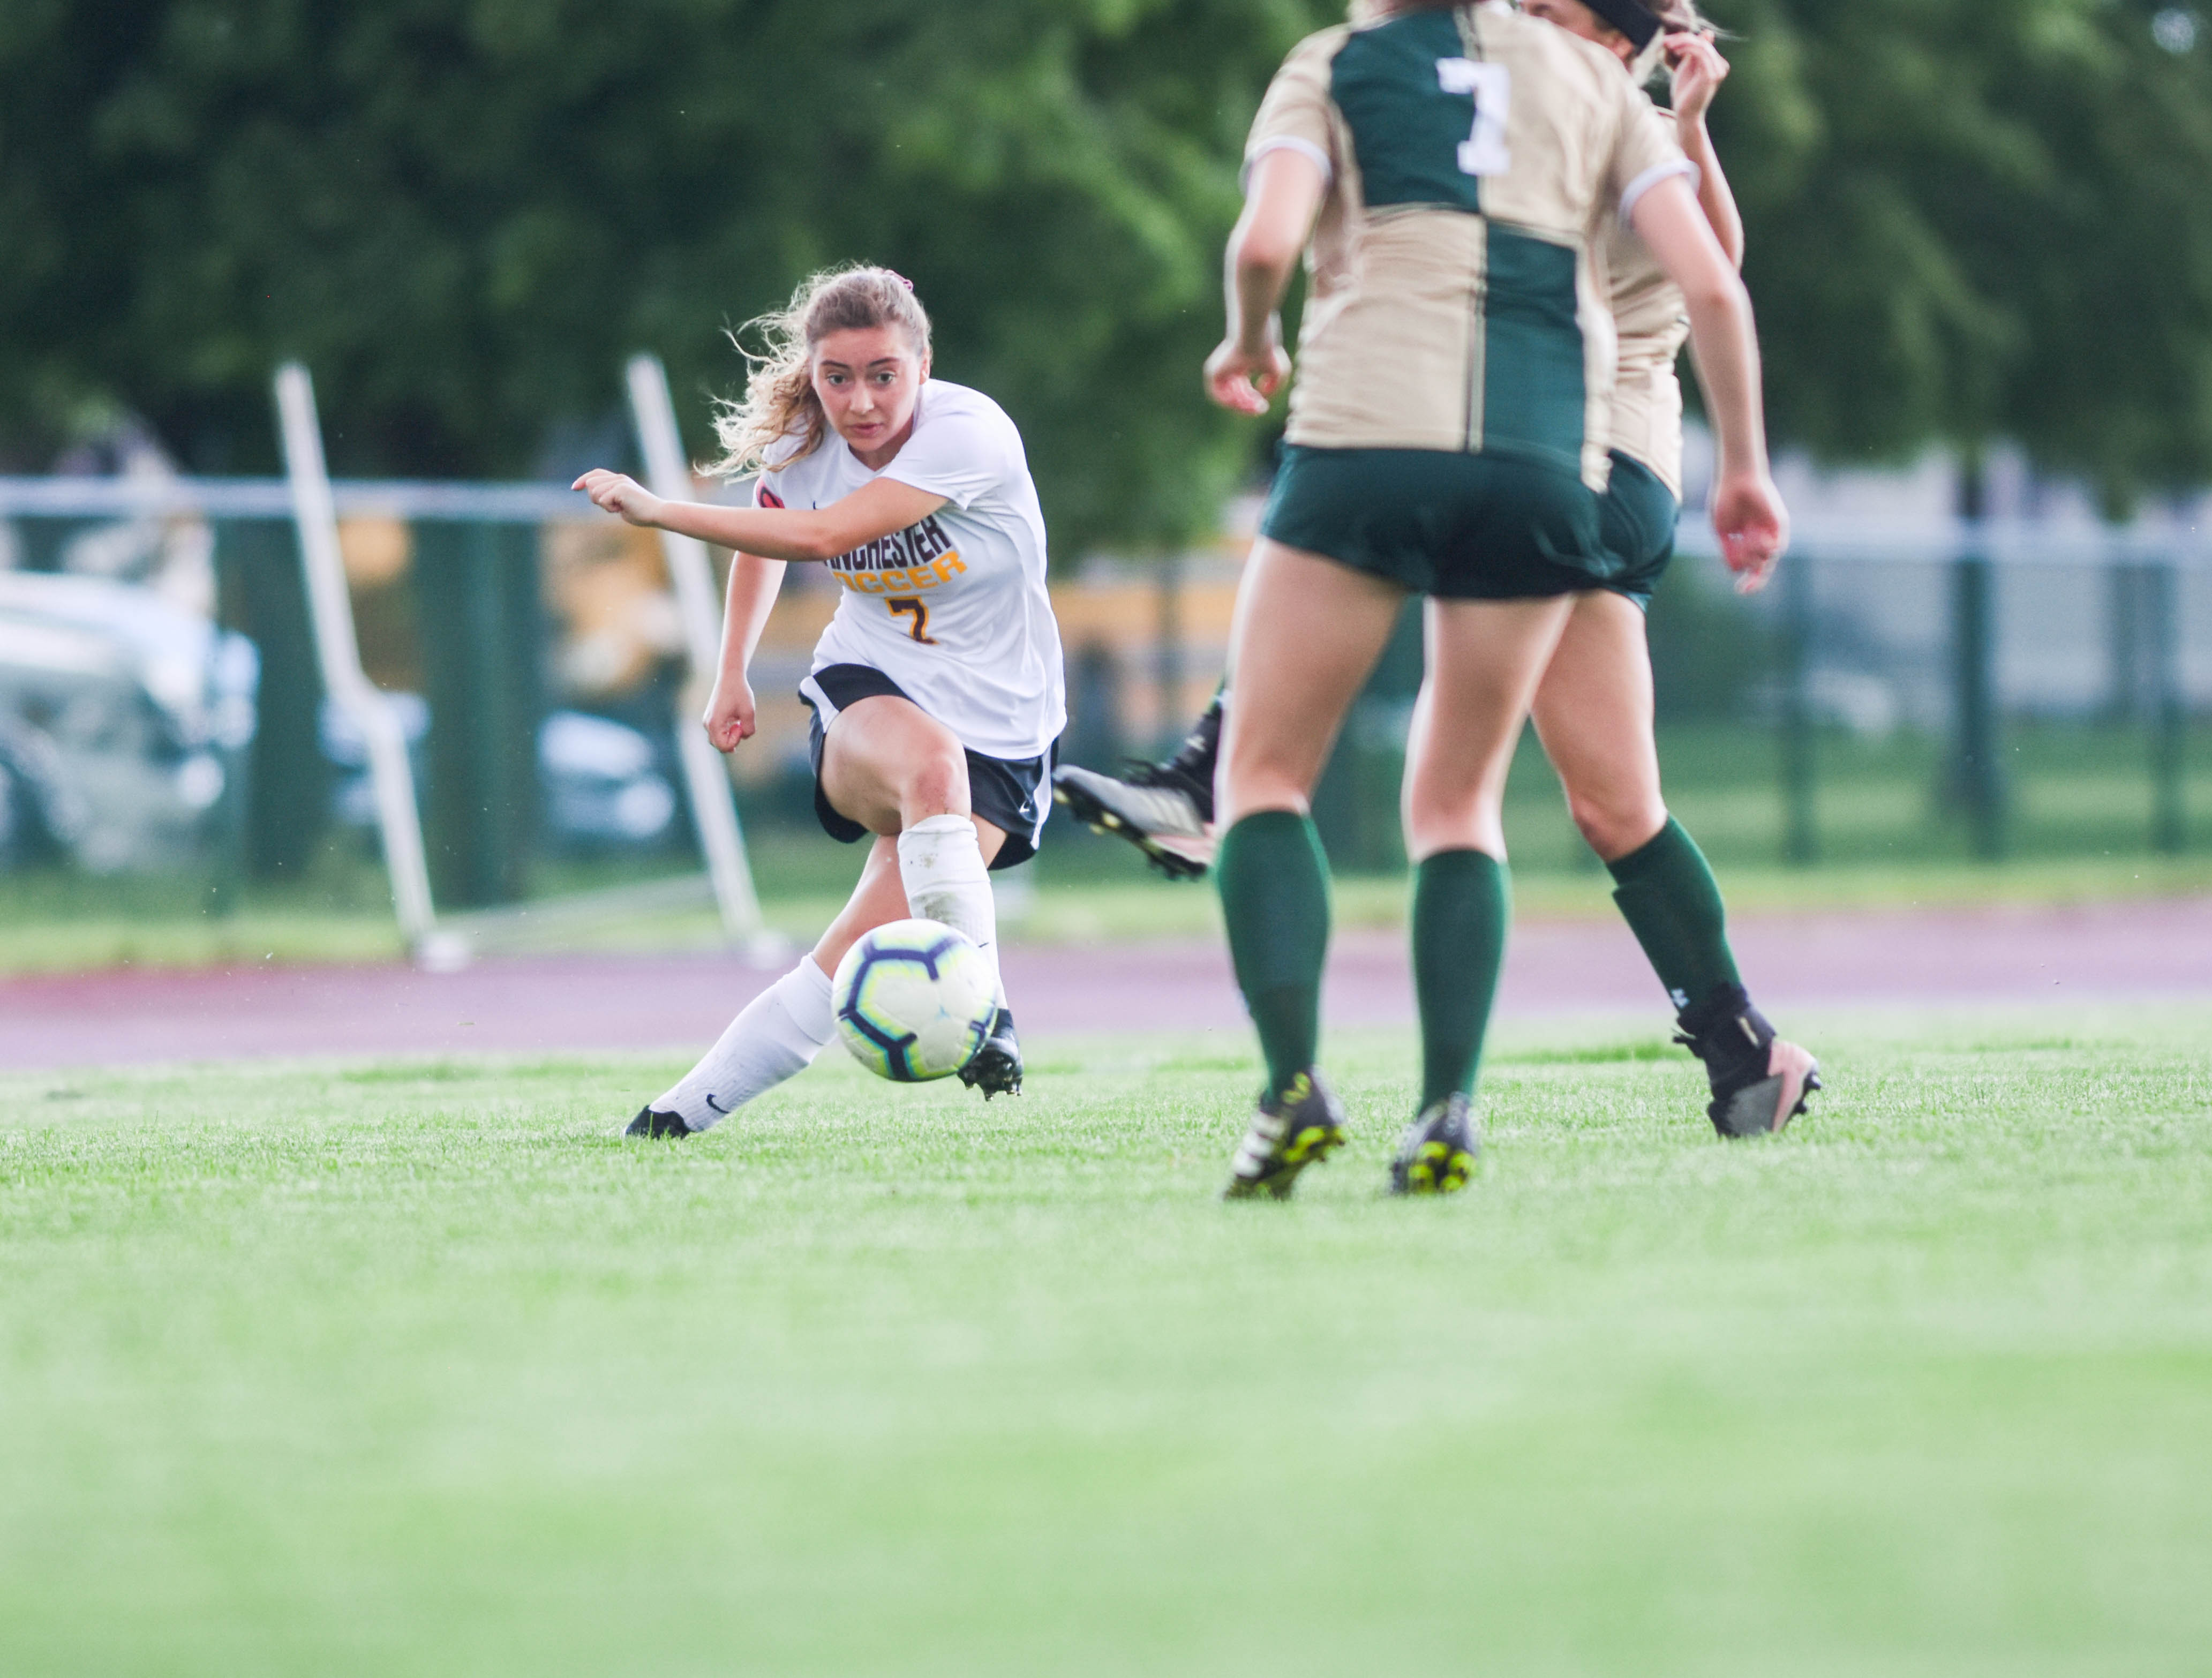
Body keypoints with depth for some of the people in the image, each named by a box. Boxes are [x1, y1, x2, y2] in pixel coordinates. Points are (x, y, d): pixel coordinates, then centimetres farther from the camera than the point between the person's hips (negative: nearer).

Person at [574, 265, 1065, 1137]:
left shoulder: (970, 435, -22)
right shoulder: (800, 446, -3)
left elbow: (823, 534, -30)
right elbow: (765, 544, 22)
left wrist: (656, 510, -26)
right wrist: (730, 675, 15)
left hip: (996, 730, -2)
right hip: (866, 697, 2)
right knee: (931, 760, -38)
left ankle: (690, 1108, -3)